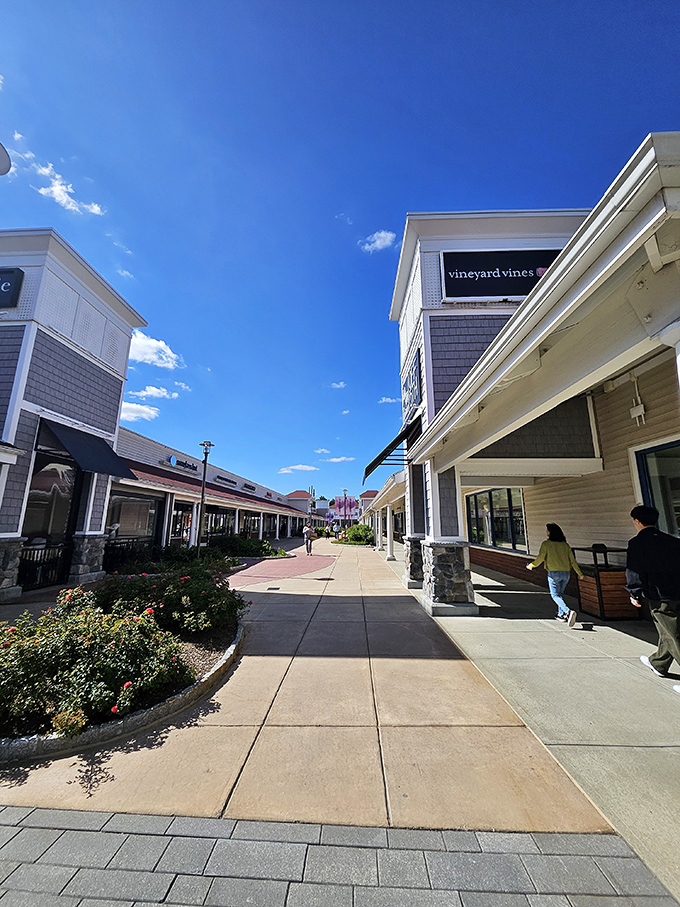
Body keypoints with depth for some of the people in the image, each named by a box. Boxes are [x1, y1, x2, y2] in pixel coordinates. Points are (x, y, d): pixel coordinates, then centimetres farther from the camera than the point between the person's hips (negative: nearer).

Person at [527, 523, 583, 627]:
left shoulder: (546, 544, -7)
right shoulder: (565, 545, 6)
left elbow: (540, 558, -10)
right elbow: (572, 560, 6)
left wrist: (531, 565, 6)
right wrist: (579, 573, 17)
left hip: (554, 573, -6)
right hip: (566, 573, 6)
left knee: (555, 595, 2)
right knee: (559, 594, 21)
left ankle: (568, 611, -18)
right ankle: (561, 615, 25)